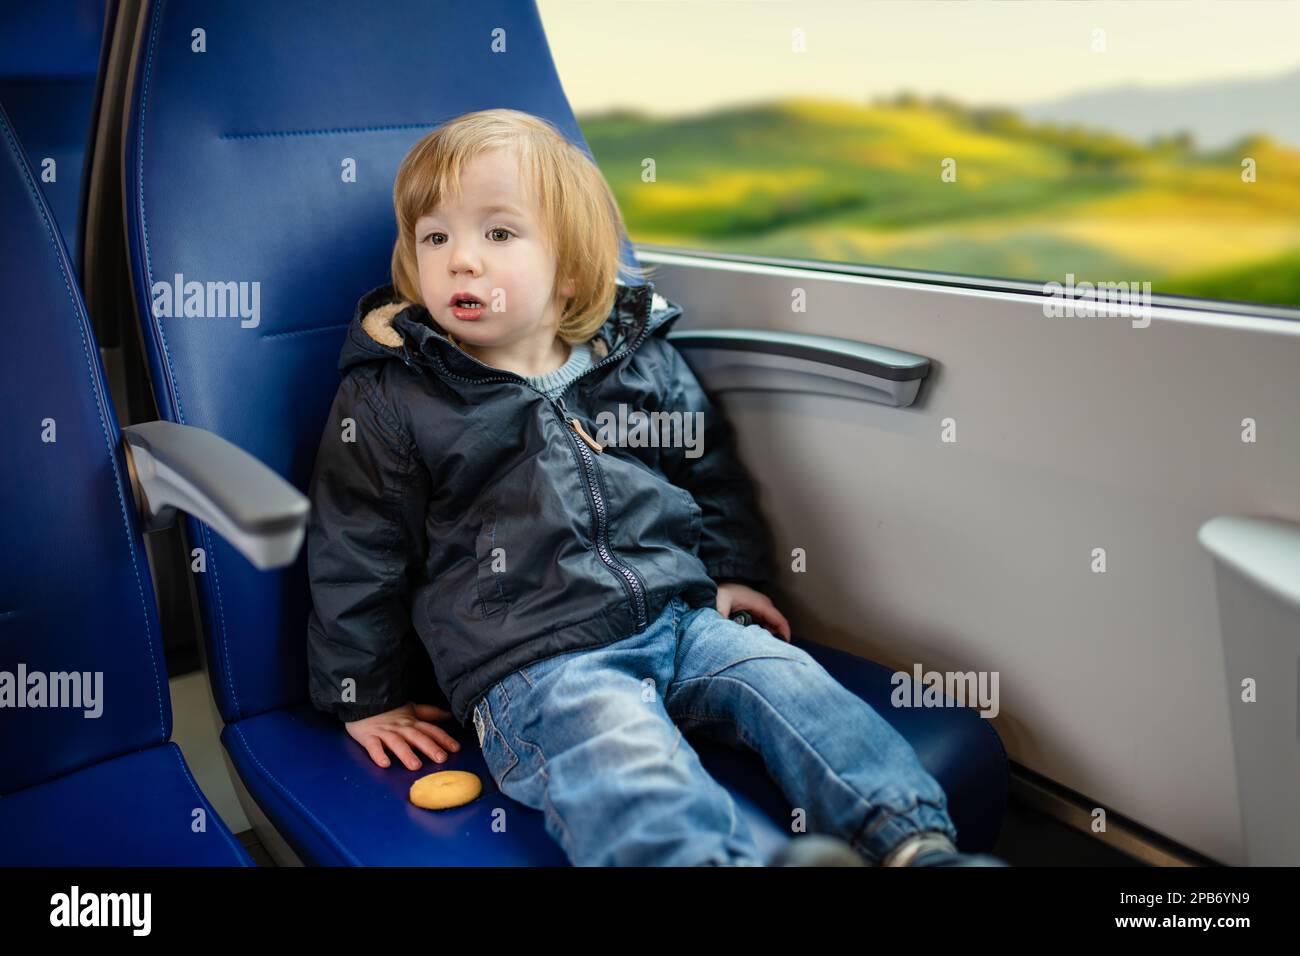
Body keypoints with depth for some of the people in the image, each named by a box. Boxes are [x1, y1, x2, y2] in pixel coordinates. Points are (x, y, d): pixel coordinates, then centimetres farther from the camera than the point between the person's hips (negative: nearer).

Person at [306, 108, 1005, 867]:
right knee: (625, 757, -32)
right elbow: (354, 557, 7)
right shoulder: (387, 401, 1)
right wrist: (367, 696, 11)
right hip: (532, 663, -5)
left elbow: (710, 463, 26)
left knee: (789, 681, -14)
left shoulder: (642, 357, 11)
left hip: (679, 617, 5)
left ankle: (915, 842, -13)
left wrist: (732, 570, 23)